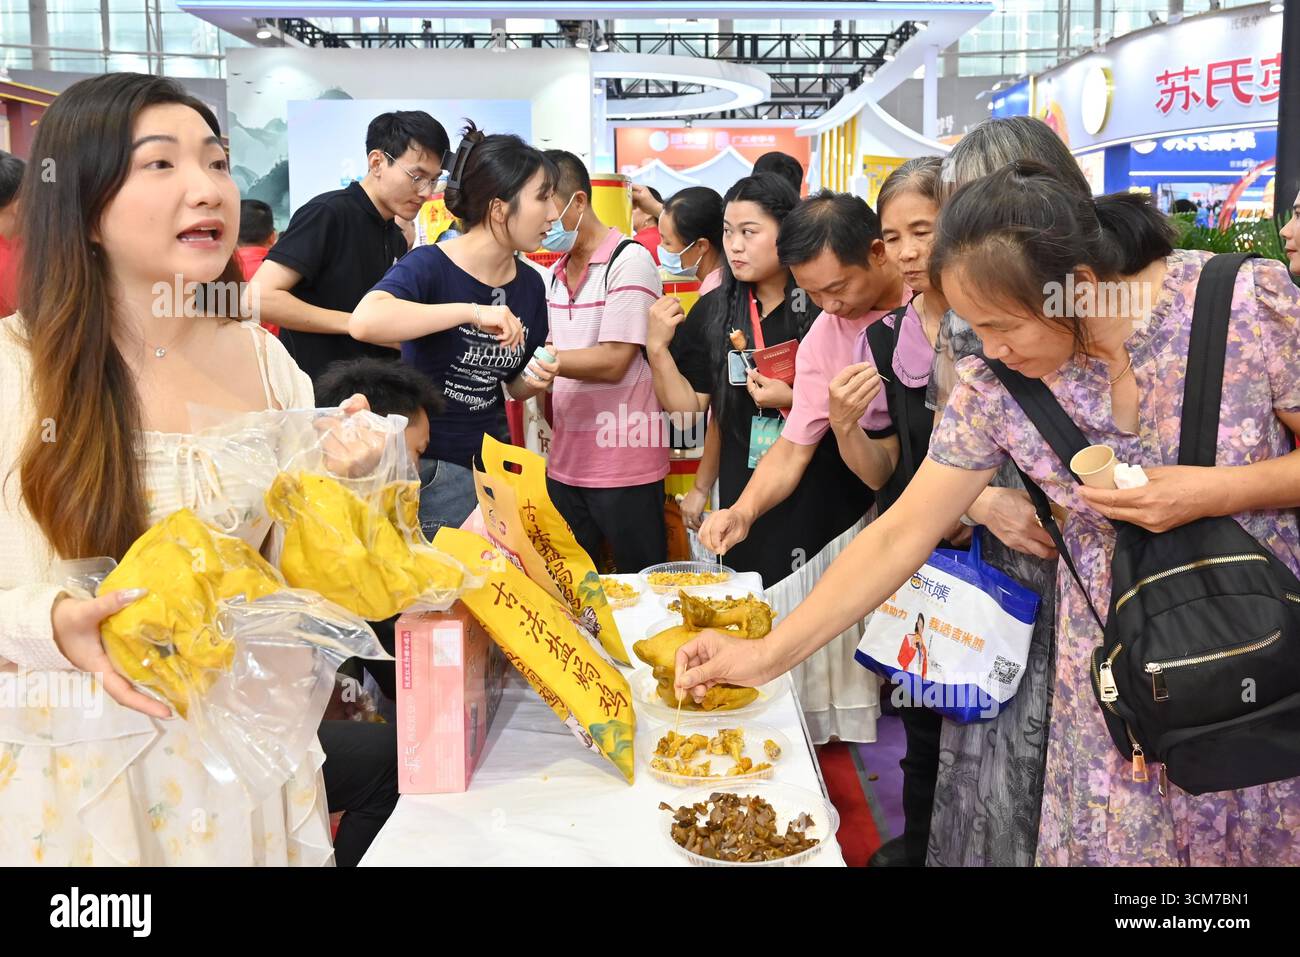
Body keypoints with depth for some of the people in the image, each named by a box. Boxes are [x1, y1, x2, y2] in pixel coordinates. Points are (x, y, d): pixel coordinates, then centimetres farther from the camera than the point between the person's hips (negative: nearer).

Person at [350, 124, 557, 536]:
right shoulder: (430, 266, -16)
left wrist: (536, 381, -9)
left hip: (493, 459, 6)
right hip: (429, 467, -6)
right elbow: (364, 321, -38)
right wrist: (472, 312, -39)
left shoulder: (529, 284, 1)